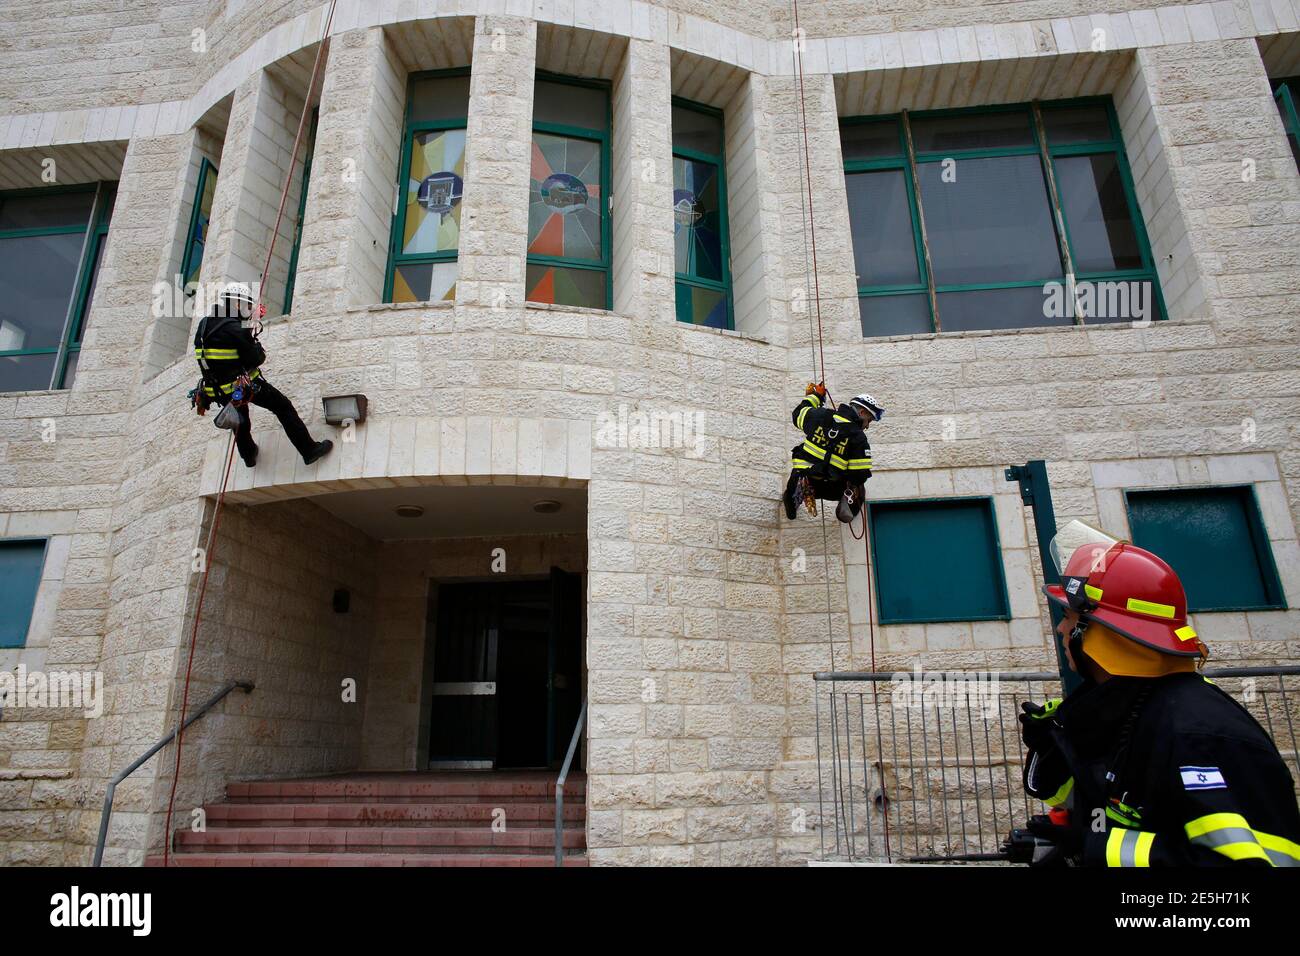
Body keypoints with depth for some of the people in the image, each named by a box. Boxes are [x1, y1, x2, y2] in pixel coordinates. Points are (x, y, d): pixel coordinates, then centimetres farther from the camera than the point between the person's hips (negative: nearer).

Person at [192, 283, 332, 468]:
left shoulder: (204, 323, 2)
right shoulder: (236, 329, -21)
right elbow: (256, 359, -19)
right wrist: (257, 346, 5)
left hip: (218, 391, 7)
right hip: (245, 385, -7)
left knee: (240, 420, 30)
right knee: (284, 407, 5)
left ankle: (248, 455, 48)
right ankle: (309, 450, 6)